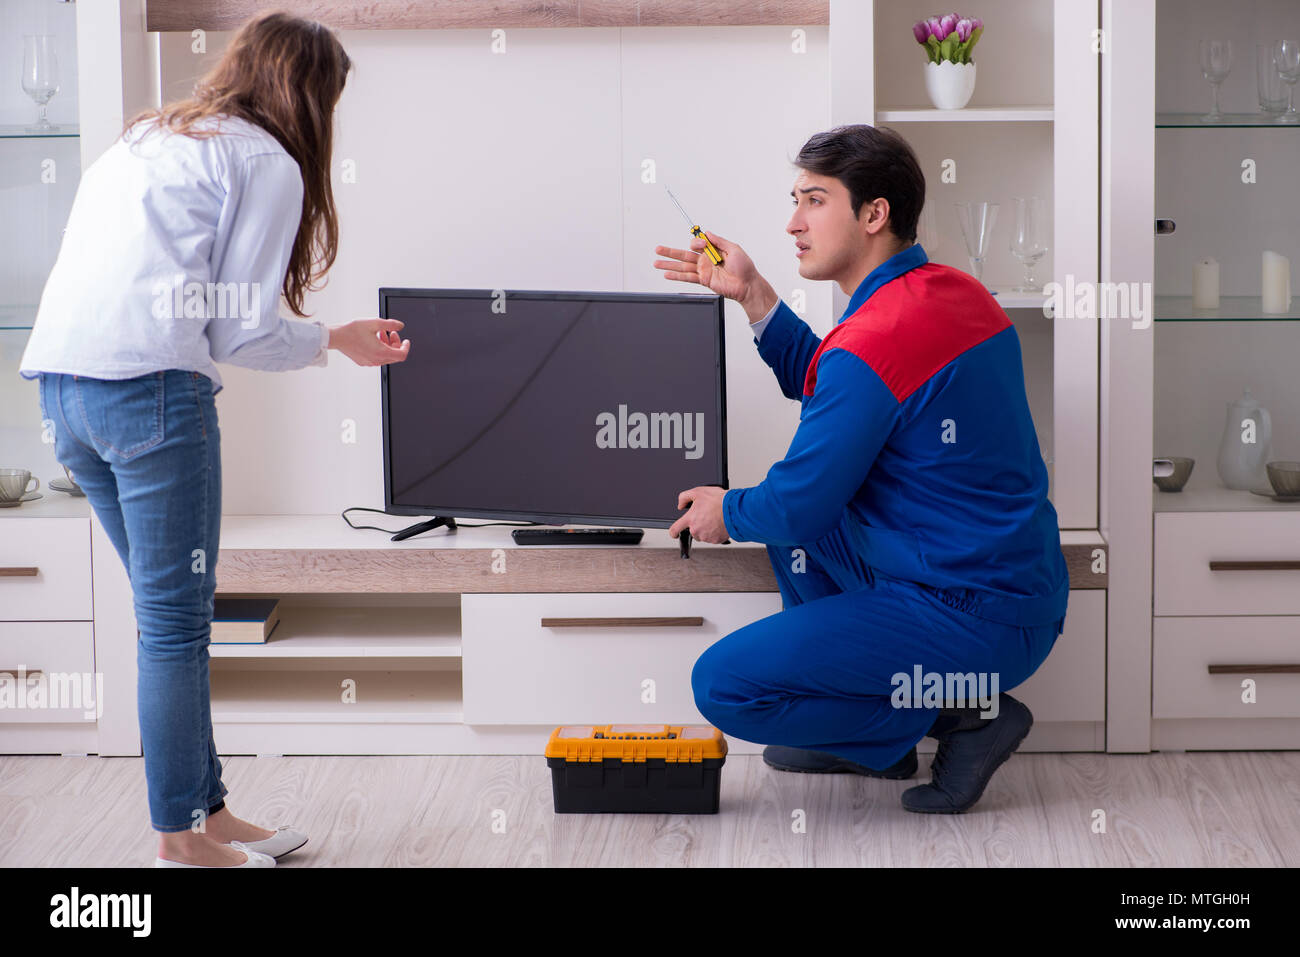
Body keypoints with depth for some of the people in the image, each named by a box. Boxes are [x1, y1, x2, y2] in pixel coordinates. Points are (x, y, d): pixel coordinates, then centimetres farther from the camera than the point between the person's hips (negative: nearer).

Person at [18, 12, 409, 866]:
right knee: (176, 618, -1)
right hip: (150, 386, -8)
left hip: (62, 380, 8)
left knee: (171, 612, 14)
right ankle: (182, 842, 4)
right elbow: (241, 331, -2)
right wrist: (335, 341, 14)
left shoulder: (141, 144, 26)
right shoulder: (268, 164, 2)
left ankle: (208, 812, 20)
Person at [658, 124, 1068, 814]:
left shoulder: (874, 342, -23)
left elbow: (796, 507, -16)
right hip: (1019, 580, 10)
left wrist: (725, 512, 6)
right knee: (801, 518, 27)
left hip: (976, 622, -10)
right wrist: (752, 295, 14)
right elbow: (826, 391, 23)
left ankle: (959, 716, -3)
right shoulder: (954, 292, 8)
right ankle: (855, 730, 26)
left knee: (723, 684, -10)